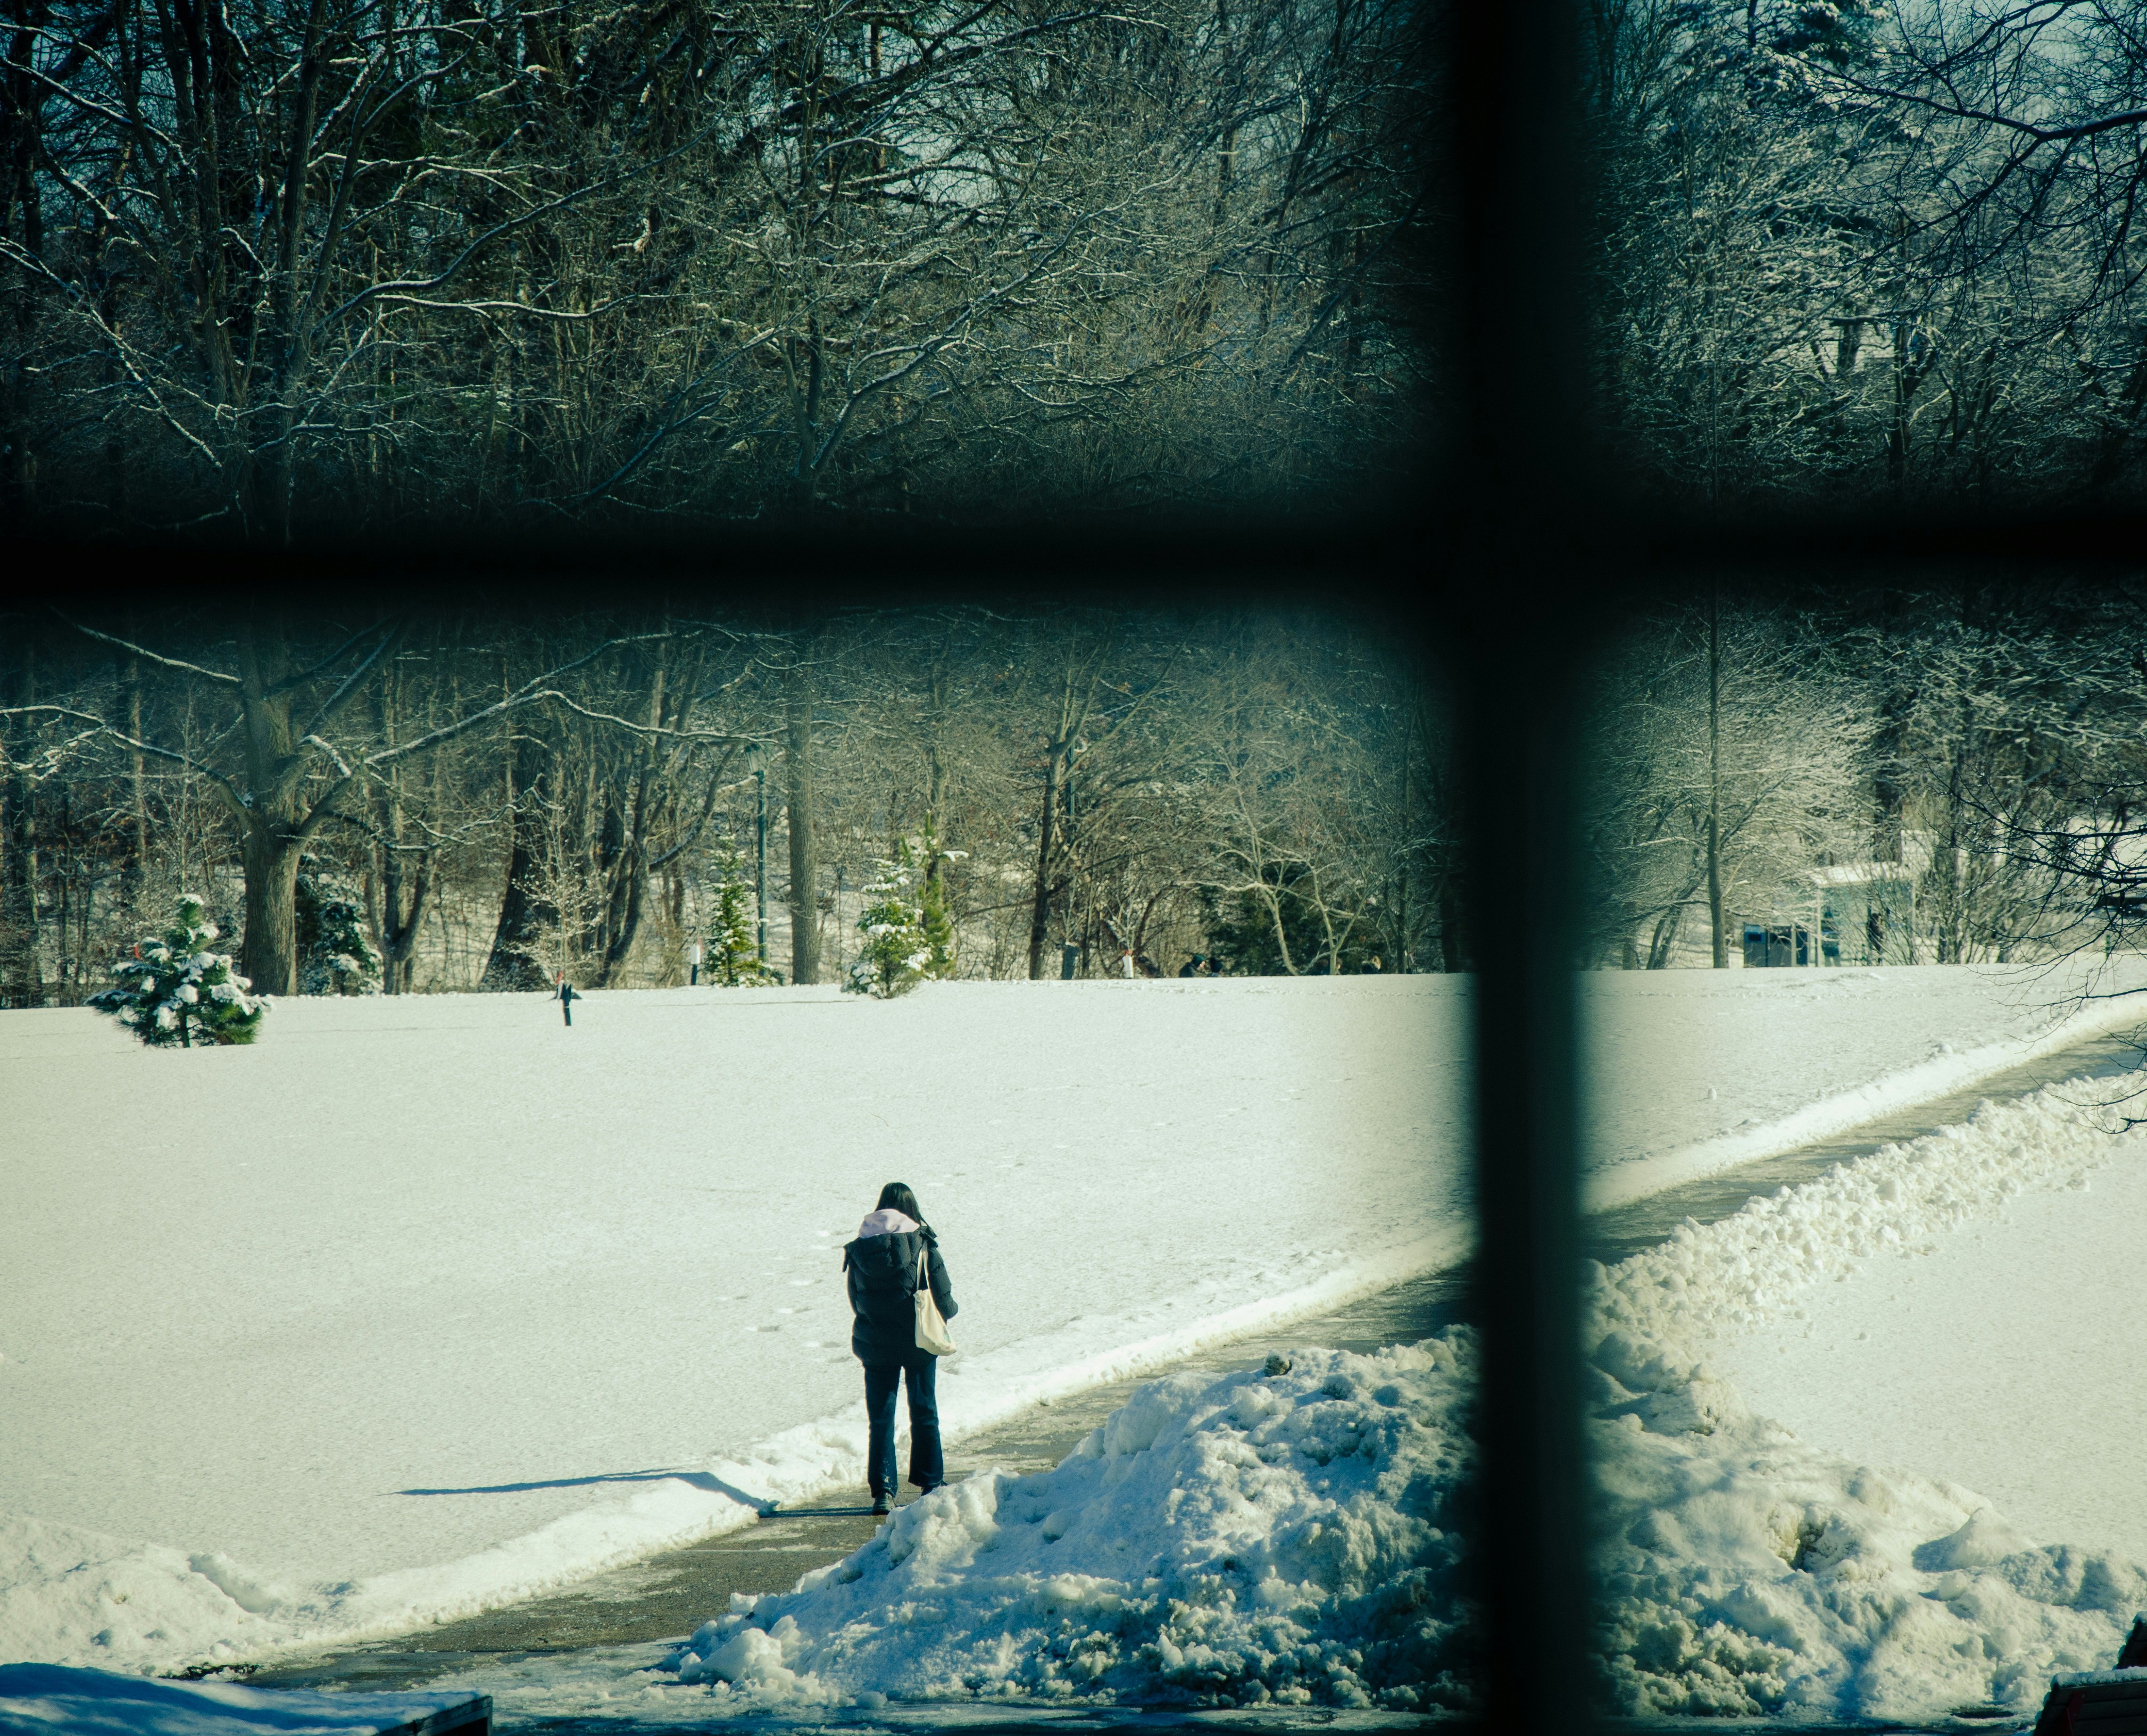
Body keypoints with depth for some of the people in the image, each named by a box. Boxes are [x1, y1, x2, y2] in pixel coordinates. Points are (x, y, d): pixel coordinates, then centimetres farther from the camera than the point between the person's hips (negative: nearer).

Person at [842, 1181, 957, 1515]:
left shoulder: (859, 1249, -3)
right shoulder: (923, 1246, -10)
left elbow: (855, 1300, 4)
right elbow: (945, 1302, -8)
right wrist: (948, 1308, 15)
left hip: (874, 1343, 1)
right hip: (918, 1342, -1)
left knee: (881, 1417, 8)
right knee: (924, 1413, 14)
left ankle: (882, 1491, 2)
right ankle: (930, 1484, 19)